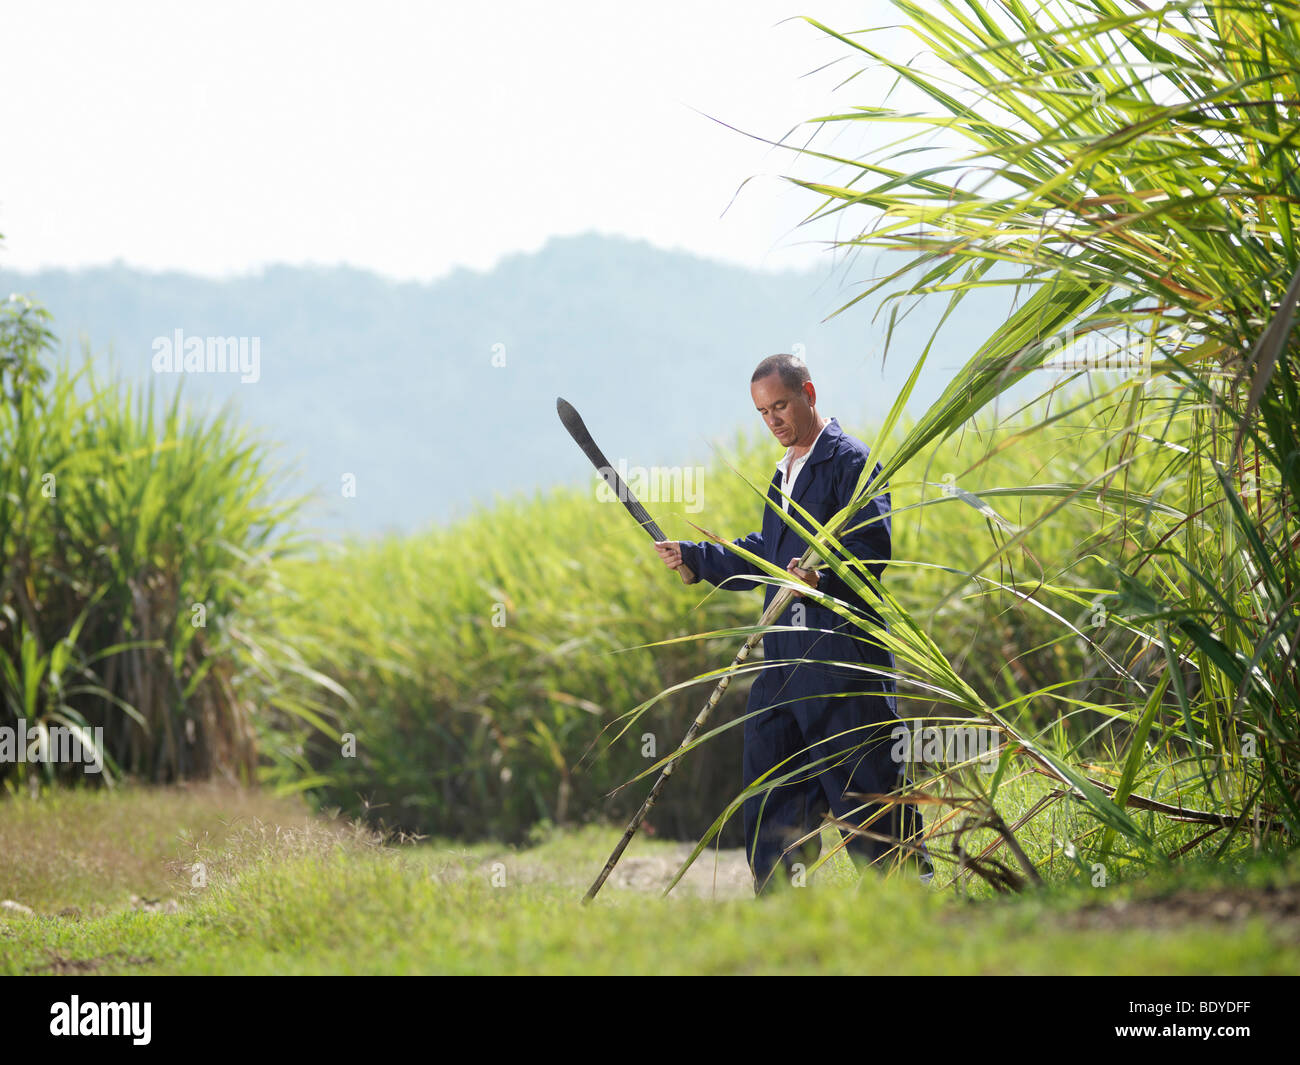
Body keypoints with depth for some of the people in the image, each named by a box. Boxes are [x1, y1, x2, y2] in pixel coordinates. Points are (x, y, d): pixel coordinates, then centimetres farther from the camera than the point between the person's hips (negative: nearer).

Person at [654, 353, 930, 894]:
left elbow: (871, 547, -16)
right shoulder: (785, 472, 22)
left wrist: (826, 578, -32)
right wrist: (695, 557, 23)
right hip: (785, 656, 9)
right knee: (768, 774, 9)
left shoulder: (850, 462, -6)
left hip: (842, 649, -9)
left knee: (863, 779, -7)